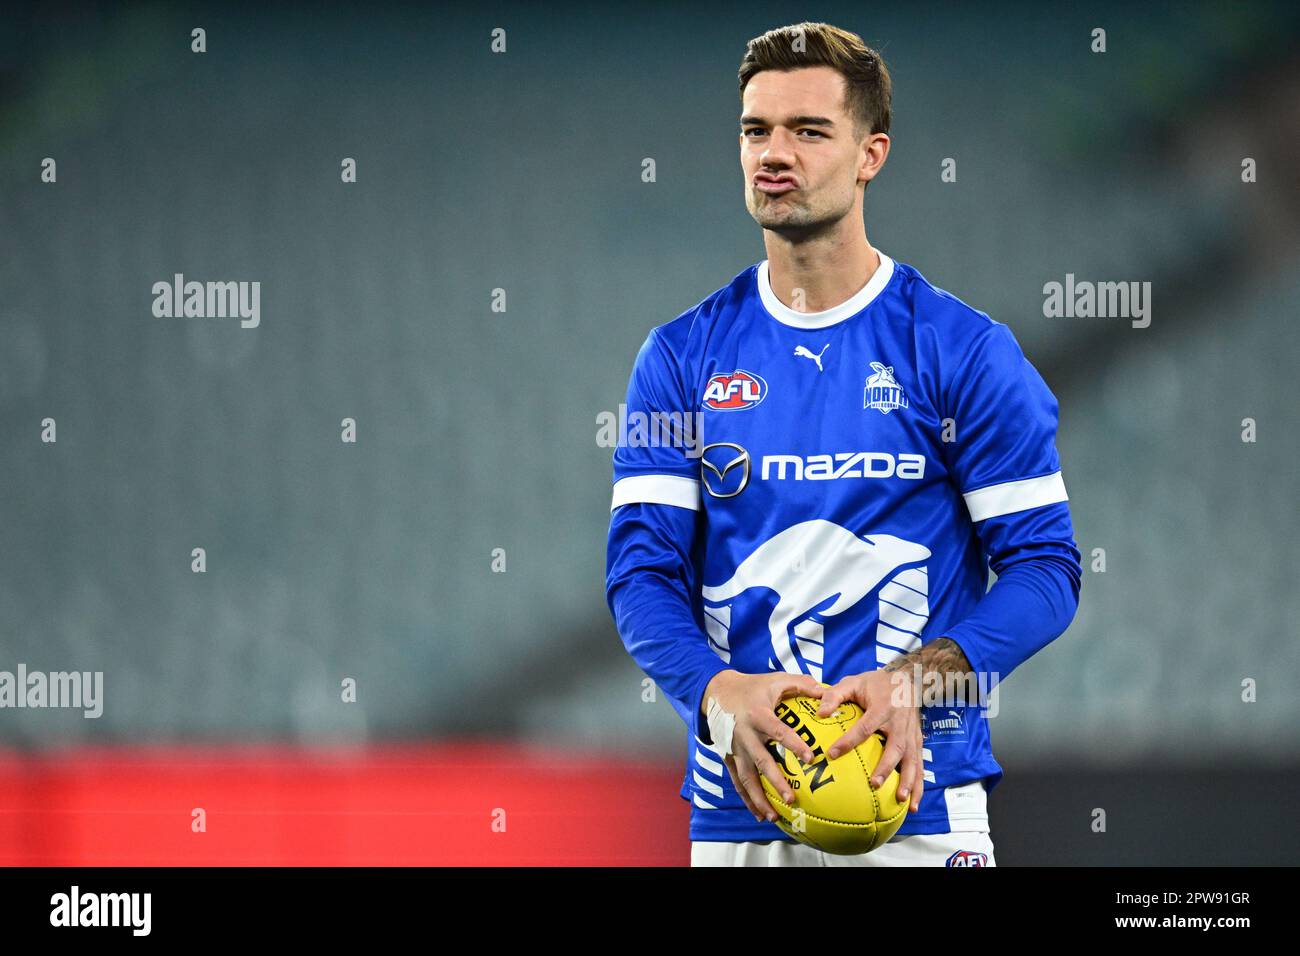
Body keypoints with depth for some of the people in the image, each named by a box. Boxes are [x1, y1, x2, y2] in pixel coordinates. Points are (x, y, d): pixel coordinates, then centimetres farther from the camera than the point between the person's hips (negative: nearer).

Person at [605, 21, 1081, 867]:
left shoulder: (966, 351, -1)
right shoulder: (683, 355, 7)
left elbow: (1044, 568, -4)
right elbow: (642, 567, 1)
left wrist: (914, 682, -20)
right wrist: (719, 694, -19)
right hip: (736, 801, 2)